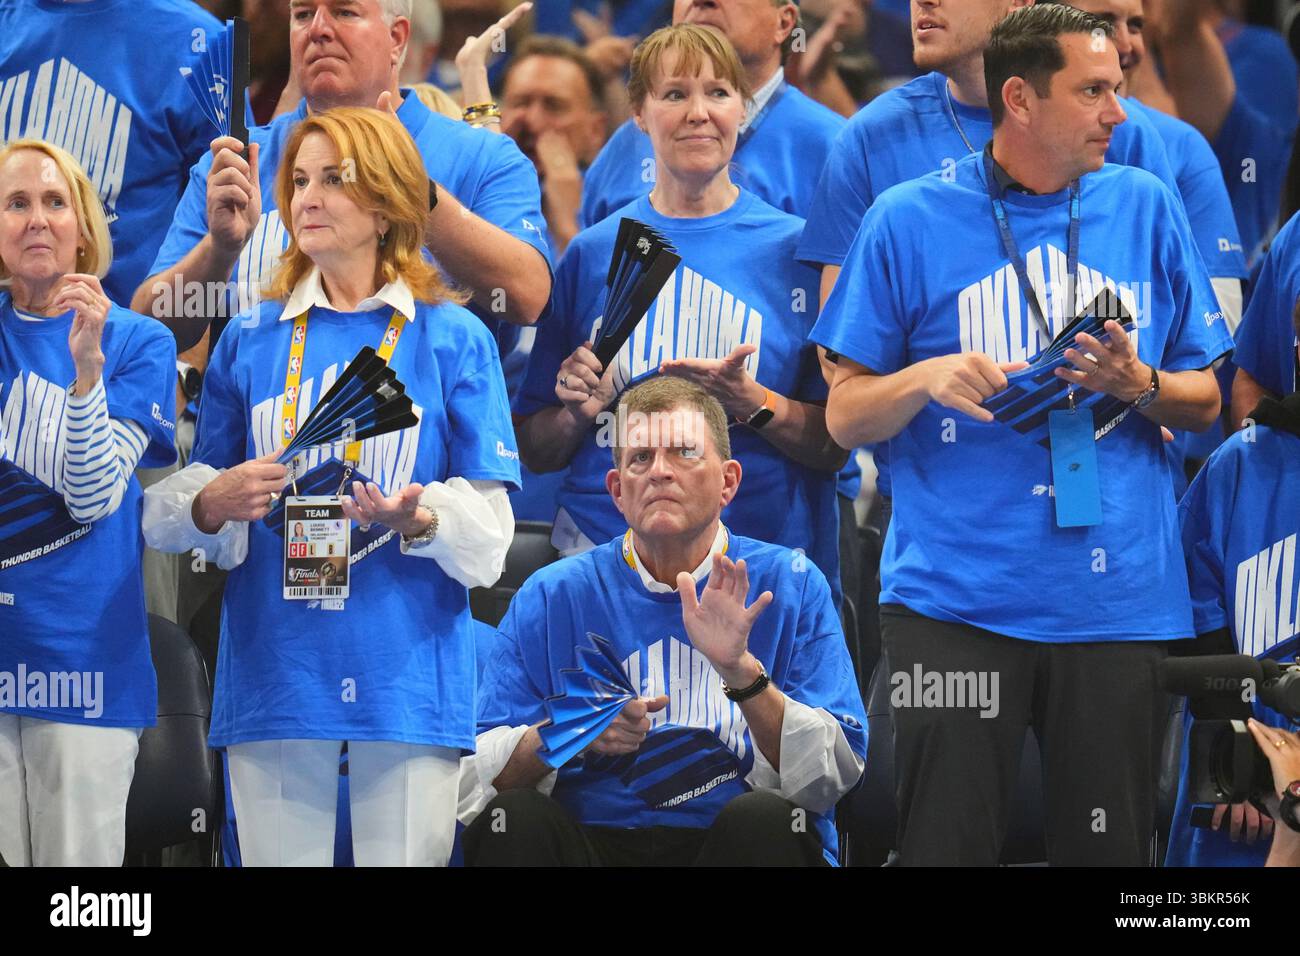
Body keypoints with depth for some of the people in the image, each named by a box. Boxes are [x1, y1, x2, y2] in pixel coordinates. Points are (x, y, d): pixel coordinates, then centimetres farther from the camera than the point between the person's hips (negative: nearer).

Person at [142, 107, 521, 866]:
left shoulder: (455, 340, 5)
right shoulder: (251, 341, 12)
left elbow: (489, 526, -1)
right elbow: (174, 510, 10)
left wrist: (418, 518, -21)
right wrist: (213, 503, -13)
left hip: (406, 678, -2)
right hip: (275, 670, 2)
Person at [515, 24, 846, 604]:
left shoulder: (794, 247, 4)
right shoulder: (594, 254, 10)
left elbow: (835, 446, 0)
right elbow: (534, 451, 14)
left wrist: (750, 401, -15)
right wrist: (576, 415, -6)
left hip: (763, 551, -1)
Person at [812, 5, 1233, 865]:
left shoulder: (1146, 208, 9)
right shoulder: (912, 220, 3)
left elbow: (1205, 406, 13)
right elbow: (846, 419, 4)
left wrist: (1139, 384, -9)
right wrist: (926, 379, -16)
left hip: (1116, 596, 2)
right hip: (958, 593, -2)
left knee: (1110, 850, 4)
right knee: (947, 848, -2)